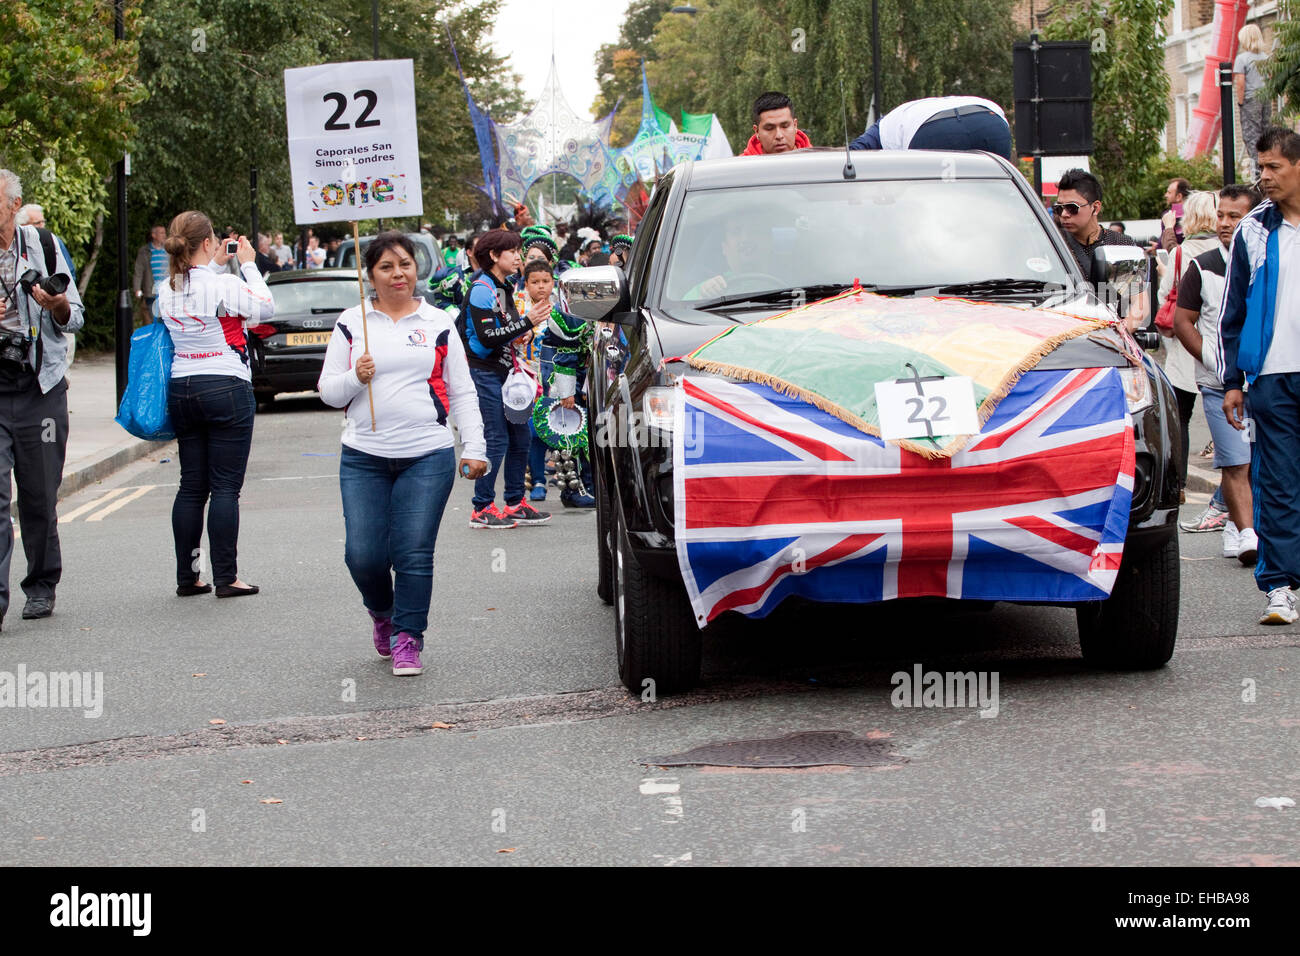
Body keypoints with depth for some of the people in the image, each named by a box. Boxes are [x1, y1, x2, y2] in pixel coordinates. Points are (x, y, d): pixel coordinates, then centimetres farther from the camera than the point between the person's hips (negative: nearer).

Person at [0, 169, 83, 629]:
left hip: (40, 388, 1)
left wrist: (58, 306, -12)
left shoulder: (43, 245, 5)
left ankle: (41, 587, 22)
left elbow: (76, 316, 11)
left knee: (39, 496, 7)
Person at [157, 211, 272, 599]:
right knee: (225, 487, -2)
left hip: (181, 390, 6)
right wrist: (248, 265, 3)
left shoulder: (166, 290, 4)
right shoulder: (223, 285, -15)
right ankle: (225, 578, -1)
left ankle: (187, 577, 13)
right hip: (226, 389, -6)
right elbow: (265, 307, -5)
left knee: (191, 487, 11)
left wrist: (217, 266, 17)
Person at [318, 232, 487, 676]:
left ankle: (407, 639, 8)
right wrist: (355, 378, -11)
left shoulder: (438, 324, 10)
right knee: (363, 554, -4)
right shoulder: (352, 323, 9)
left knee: (414, 553, -6)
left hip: (428, 456, -1)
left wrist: (474, 447, 3)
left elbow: (463, 393, 12)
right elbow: (327, 390, 10)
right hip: (364, 457, 1)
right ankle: (381, 612, 26)